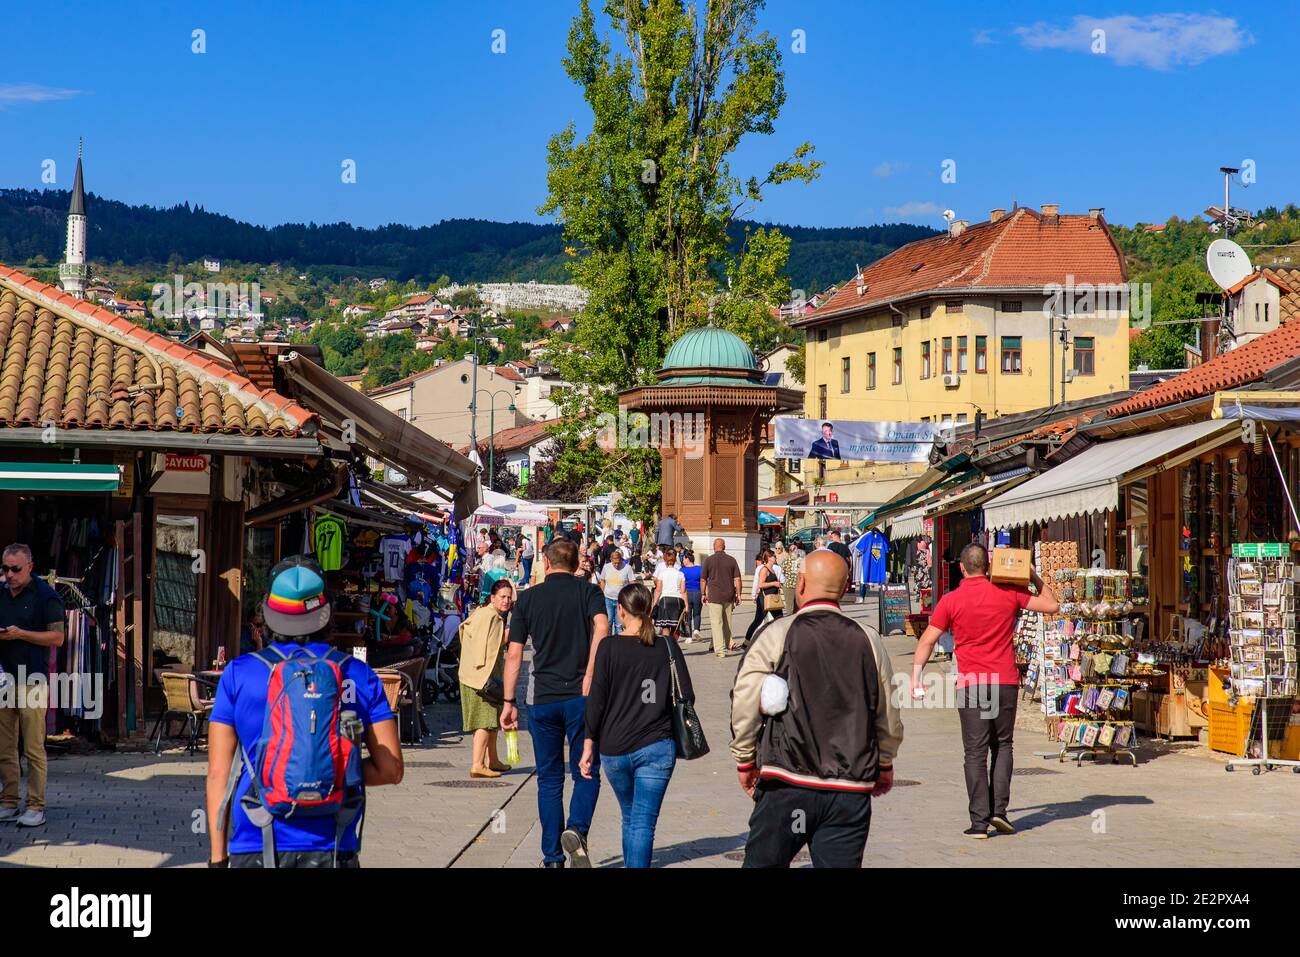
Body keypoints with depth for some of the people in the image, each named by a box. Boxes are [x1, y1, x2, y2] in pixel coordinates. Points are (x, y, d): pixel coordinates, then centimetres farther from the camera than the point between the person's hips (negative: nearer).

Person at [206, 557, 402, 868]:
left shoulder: (238, 673, 2)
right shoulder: (358, 676, 3)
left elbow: (218, 773, 1)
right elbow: (391, 769, 1)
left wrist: (218, 857, 5)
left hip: (255, 848, 0)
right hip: (333, 850, 0)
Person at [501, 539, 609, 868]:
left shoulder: (528, 598, 7)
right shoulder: (588, 591, 3)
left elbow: (514, 654, 5)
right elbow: (601, 626, -17)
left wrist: (509, 702, 10)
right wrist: (589, 676, -16)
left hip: (544, 701, 2)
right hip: (580, 697, -1)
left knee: (549, 779, 10)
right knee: (586, 773, 8)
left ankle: (553, 858, 9)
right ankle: (576, 830, -17)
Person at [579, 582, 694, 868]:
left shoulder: (609, 648, -4)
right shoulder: (666, 647, -1)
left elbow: (596, 700, -5)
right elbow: (686, 696, 0)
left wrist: (589, 745, 1)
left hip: (614, 750, 1)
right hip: (657, 747, -1)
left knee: (630, 818, 20)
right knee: (643, 823, -3)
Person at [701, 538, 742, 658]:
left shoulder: (709, 560, -2)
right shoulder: (731, 560, 3)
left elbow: (703, 580, 1)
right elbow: (737, 579, 1)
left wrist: (703, 594, 11)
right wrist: (738, 594, 7)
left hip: (714, 596, -3)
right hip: (729, 595, 3)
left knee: (716, 623, -4)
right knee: (728, 621, 20)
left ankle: (720, 650, -10)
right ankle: (729, 644, 28)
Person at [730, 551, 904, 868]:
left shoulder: (776, 635, -5)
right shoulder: (869, 640, 4)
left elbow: (745, 705, -4)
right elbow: (889, 717, 12)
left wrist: (745, 760, 11)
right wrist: (884, 765, 28)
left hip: (786, 784, -3)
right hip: (851, 791, 3)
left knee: (763, 863, 6)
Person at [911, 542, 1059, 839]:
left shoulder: (951, 601, -2)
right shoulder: (1009, 594, 2)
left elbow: (927, 641, -4)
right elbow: (1051, 606, 9)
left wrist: (915, 676, 0)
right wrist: (1036, 578, 19)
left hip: (971, 684, -1)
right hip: (1005, 681, 2)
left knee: (976, 752, 1)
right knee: (1003, 746, 15)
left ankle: (980, 821, -3)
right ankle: (999, 809, 4)